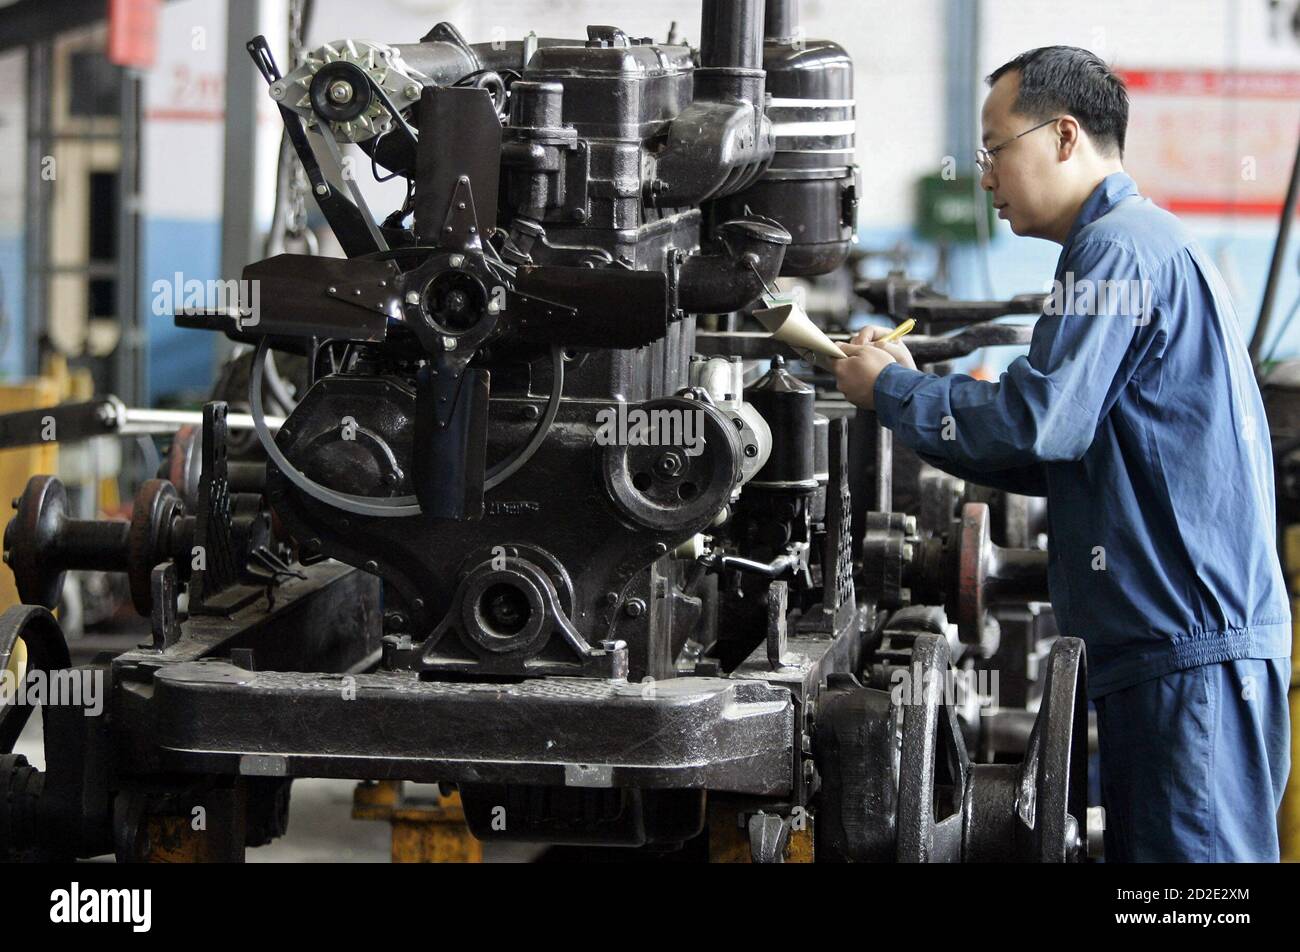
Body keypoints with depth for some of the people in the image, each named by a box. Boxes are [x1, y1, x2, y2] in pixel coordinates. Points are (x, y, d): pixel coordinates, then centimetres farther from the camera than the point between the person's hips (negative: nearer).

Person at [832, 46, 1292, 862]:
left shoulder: (1122, 248, -11)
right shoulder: (1141, 245, 23)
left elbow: (1036, 422, -18)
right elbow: (1064, 453, 24)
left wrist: (890, 390, -4)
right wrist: (913, 390, 17)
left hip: (1192, 649, -11)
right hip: (1162, 647, 11)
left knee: (1190, 856, -11)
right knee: (1143, 852, 12)